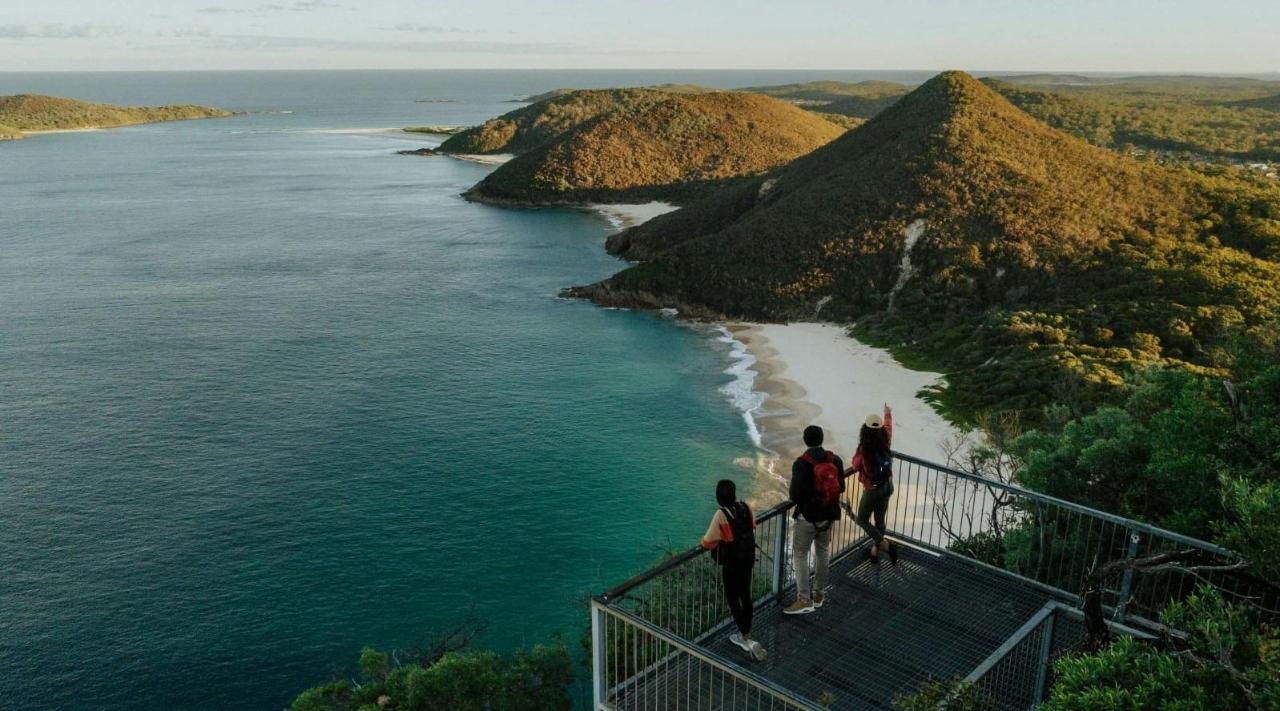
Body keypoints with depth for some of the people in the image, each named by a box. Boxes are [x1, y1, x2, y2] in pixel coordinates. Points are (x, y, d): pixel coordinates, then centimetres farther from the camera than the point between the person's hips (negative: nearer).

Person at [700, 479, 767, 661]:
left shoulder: (721, 514, -24)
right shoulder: (746, 508, -6)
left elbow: (708, 542, -18)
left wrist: (703, 541, 5)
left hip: (731, 563, -6)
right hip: (748, 558, 6)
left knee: (733, 600, 5)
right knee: (745, 596, 19)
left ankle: (747, 640, -2)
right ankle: (744, 634, 33)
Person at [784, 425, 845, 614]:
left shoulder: (801, 463, -19)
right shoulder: (835, 460, -4)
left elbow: (794, 494, -19)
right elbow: (841, 488, 4)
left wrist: (796, 496, 4)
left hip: (807, 516, -5)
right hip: (829, 515, 5)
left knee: (800, 555, 3)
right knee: (823, 552, 19)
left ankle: (804, 599, 0)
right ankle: (819, 595, 29)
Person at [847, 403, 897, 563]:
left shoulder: (864, 450, -27)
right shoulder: (885, 442, -13)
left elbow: (855, 467, -9)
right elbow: (888, 426, 10)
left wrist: (850, 467, 15)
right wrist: (888, 413, 29)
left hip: (872, 490, -5)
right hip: (888, 486, 6)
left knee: (862, 520, 14)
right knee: (880, 519, 20)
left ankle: (886, 545, 4)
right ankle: (875, 551, 35)